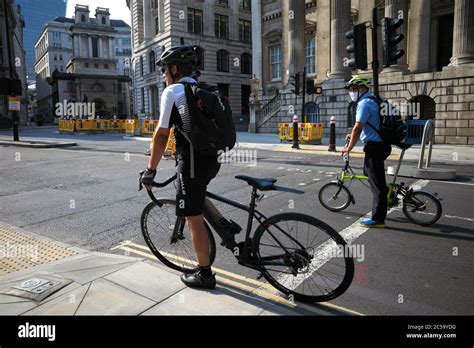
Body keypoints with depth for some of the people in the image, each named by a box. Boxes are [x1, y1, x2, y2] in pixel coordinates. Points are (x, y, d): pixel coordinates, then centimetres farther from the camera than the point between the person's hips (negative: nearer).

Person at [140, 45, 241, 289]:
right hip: (213, 158, 8)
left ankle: (205, 275, 17)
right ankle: (226, 225, 16)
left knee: (194, 219, 4)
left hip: (192, 162, -8)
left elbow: (162, 135, -9)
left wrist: (150, 171, -2)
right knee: (195, 194, 32)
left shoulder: (172, 91, -5)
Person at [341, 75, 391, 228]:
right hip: (381, 144, 10)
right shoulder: (374, 100, 18)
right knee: (369, 173, 25)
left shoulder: (364, 103, -14)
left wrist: (349, 147, -8)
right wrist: (353, 135, 20)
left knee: (376, 183, -5)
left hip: (374, 146, -10)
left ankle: (378, 219, 1)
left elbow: (358, 127, -19)